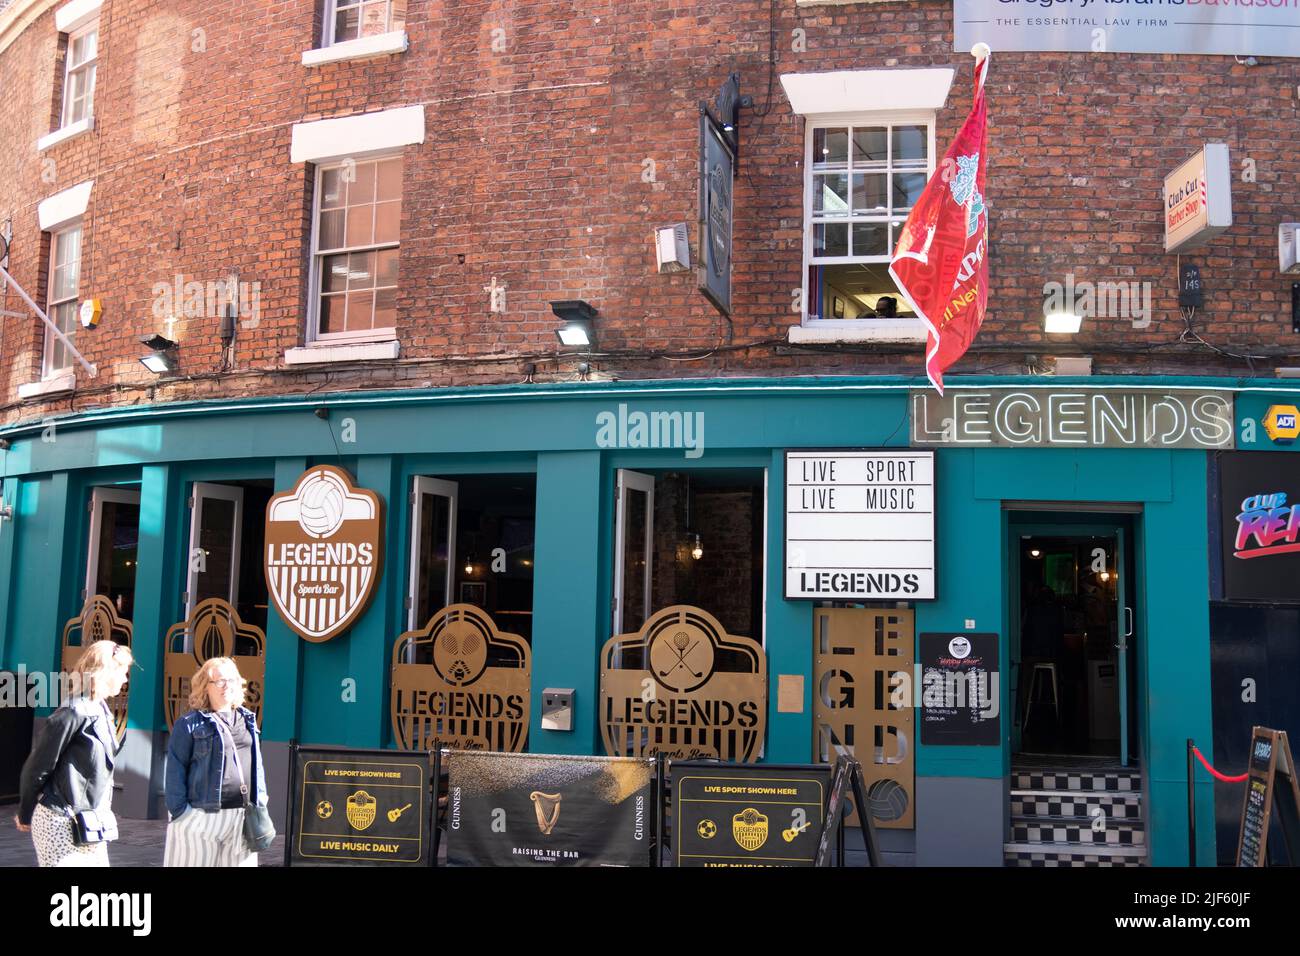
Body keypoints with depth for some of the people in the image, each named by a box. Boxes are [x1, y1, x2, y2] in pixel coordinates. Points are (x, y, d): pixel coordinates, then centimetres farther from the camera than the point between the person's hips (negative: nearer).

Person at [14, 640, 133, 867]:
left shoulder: (102, 711, 10)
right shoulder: (74, 712, -17)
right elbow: (37, 767, -11)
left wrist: (102, 811, 14)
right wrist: (25, 815, 0)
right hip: (62, 822, -8)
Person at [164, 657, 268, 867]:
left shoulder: (247, 720, 13)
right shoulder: (190, 723, -4)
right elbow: (176, 770, -5)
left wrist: (260, 802, 9)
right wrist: (180, 810, -10)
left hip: (242, 816, 5)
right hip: (203, 815, -5)